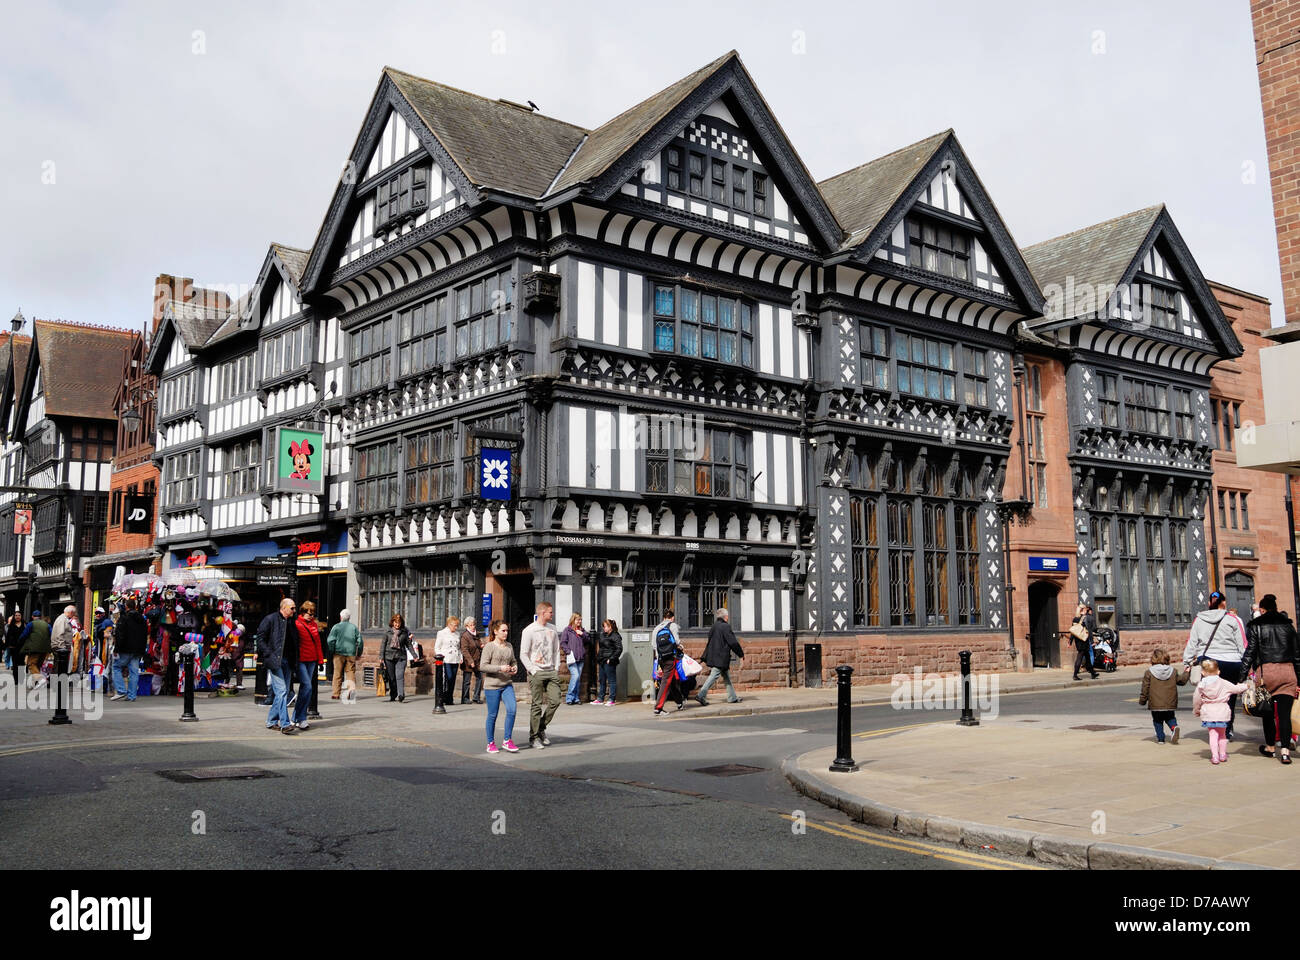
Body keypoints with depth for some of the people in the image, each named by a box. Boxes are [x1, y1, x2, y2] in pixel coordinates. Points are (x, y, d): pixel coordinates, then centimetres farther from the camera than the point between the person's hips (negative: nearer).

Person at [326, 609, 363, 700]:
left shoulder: (337, 626, -1)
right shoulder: (354, 627, 6)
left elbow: (330, 640, -6)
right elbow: (360, 641, 6)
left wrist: (331, 652, 5)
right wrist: (359, 653, 14)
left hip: (339, 654, -2)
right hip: (351, 654, 2)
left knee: (338, 674, 4)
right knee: (351, 673, 4)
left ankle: (336, 694, 5)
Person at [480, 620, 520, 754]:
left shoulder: (509, 646, 10)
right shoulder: (489, 646, -7)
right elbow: (482, 666, -12)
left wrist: (515, 667, 2)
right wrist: (500, 668, -20)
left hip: (507, 684, 5)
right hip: (492, 685, -5)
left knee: (512, 710, -11)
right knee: (492, 715, 3)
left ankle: (507, 741, 1)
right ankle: (491, 743, 19)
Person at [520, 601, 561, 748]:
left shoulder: (552, 629, 13)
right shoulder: (529, 631, -5)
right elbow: (523, 654, -6)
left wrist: (557, 668, 8)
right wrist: (533, 671, -11)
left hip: (551, 672, 5)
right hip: (536, 672, -5)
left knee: (555, 701, -3)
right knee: (537, 705, -4)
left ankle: (541, 729, 17)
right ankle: (534, 737, 5)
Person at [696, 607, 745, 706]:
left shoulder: (714, 627, 12)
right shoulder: (726, 627, -14)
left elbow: (709, 643, 17)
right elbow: (733, 642, -13)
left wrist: (706, 659, 21)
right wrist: (741, 654, -1)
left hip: (712, 656, 9)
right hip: (721, 658, -9)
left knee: (726, 677, 17)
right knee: (714, 675, -9)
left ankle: (732, 697, 22)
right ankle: (701, 695, -14)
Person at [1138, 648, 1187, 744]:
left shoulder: (1149, 672, -7)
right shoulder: (1172, 672, 3)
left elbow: (1145, 689, -6)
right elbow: (1182, 680, 19)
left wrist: (1142, 701, 5)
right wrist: (1186, 672, 38)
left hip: (1155, 704, -3)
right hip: (1170, 703, 3)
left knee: (1157, 721, 12)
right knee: (1170, 717, 21)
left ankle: (1160, 738, 8)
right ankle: (1174, 727, -7)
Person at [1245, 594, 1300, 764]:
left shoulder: (1255, 626, 2)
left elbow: (1250, 652, -4)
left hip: (1265, 671, -2)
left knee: (1268, 712, 12)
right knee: (1284, 713, -1)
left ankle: (1270, 747, 24)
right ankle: (1285, 750, -11)